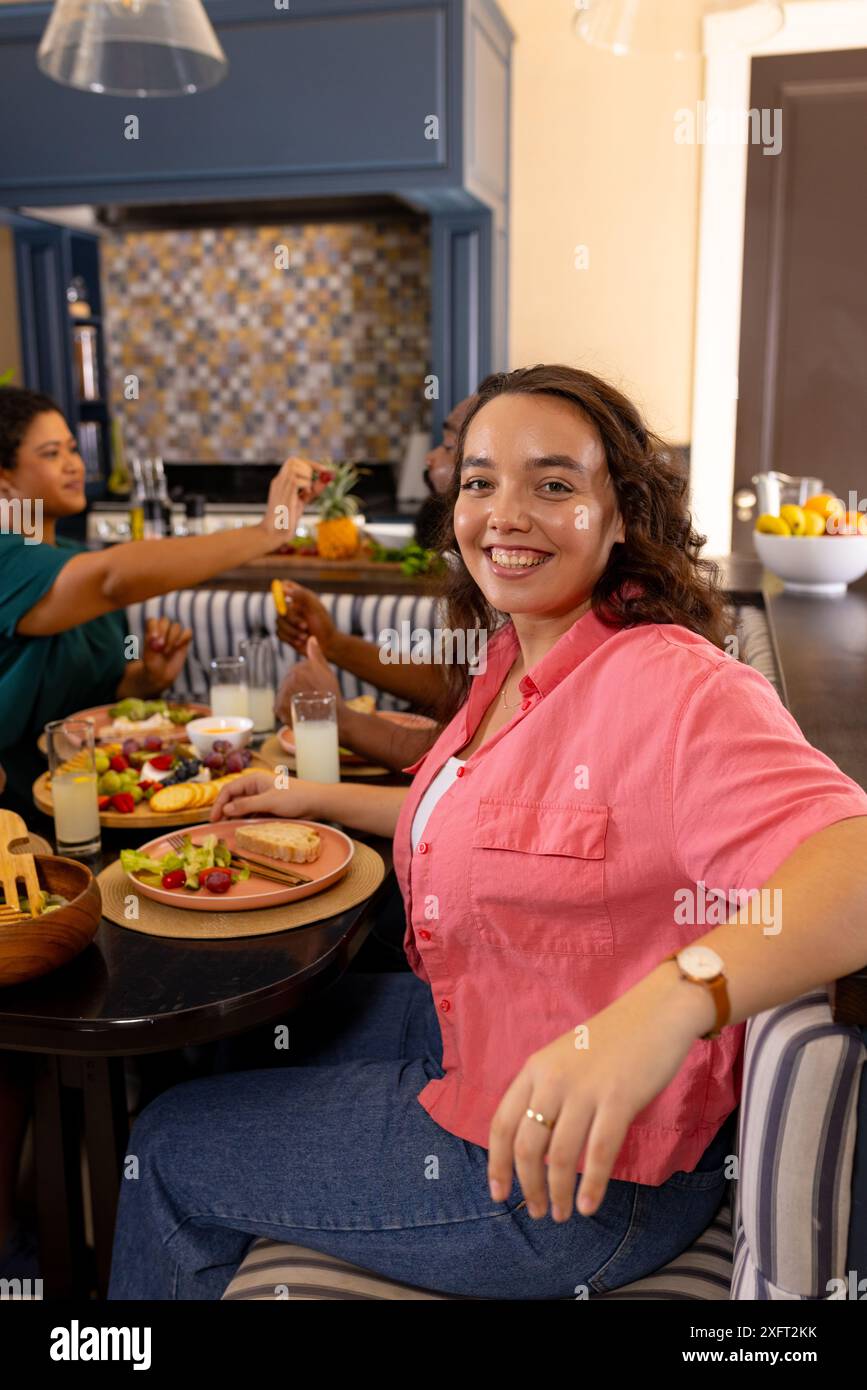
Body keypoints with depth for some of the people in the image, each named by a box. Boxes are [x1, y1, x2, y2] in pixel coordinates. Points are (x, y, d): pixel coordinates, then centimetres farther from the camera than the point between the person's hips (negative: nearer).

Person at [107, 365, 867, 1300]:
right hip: (474, 1032, 9)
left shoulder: (674, 687, -27)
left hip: (576, 1174, -8)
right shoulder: (514, 664, 3)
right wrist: (319, 799, 19)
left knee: (169, 1148, 6)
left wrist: (674, 997, -56)